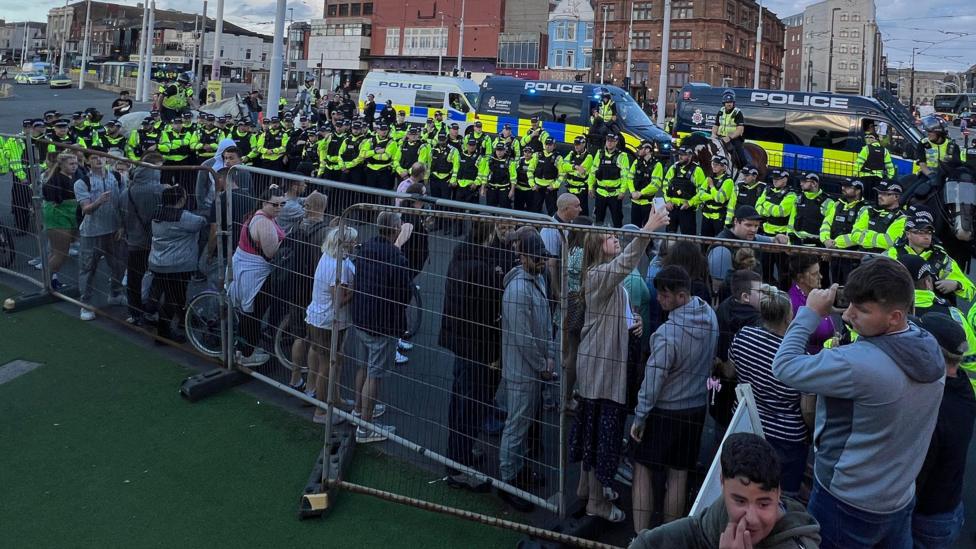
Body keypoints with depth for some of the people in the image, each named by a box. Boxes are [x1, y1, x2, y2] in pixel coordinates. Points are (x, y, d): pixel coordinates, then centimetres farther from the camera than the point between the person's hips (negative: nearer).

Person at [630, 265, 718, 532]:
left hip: (665, 410, -6)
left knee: (642, 467, 9)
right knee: (679, 474, 13)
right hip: (697, 407, 6)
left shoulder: (668, 333, -27)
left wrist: (640, 417, -10)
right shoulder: (710, 315, -7)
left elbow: (653, 380, -20)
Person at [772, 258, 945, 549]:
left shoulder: (858, 363, -33)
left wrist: (810, 313, -12)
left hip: (847, 505, -7)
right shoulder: (931, 348, -7)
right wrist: (858, 316, -3)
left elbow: (784, 367, -21)